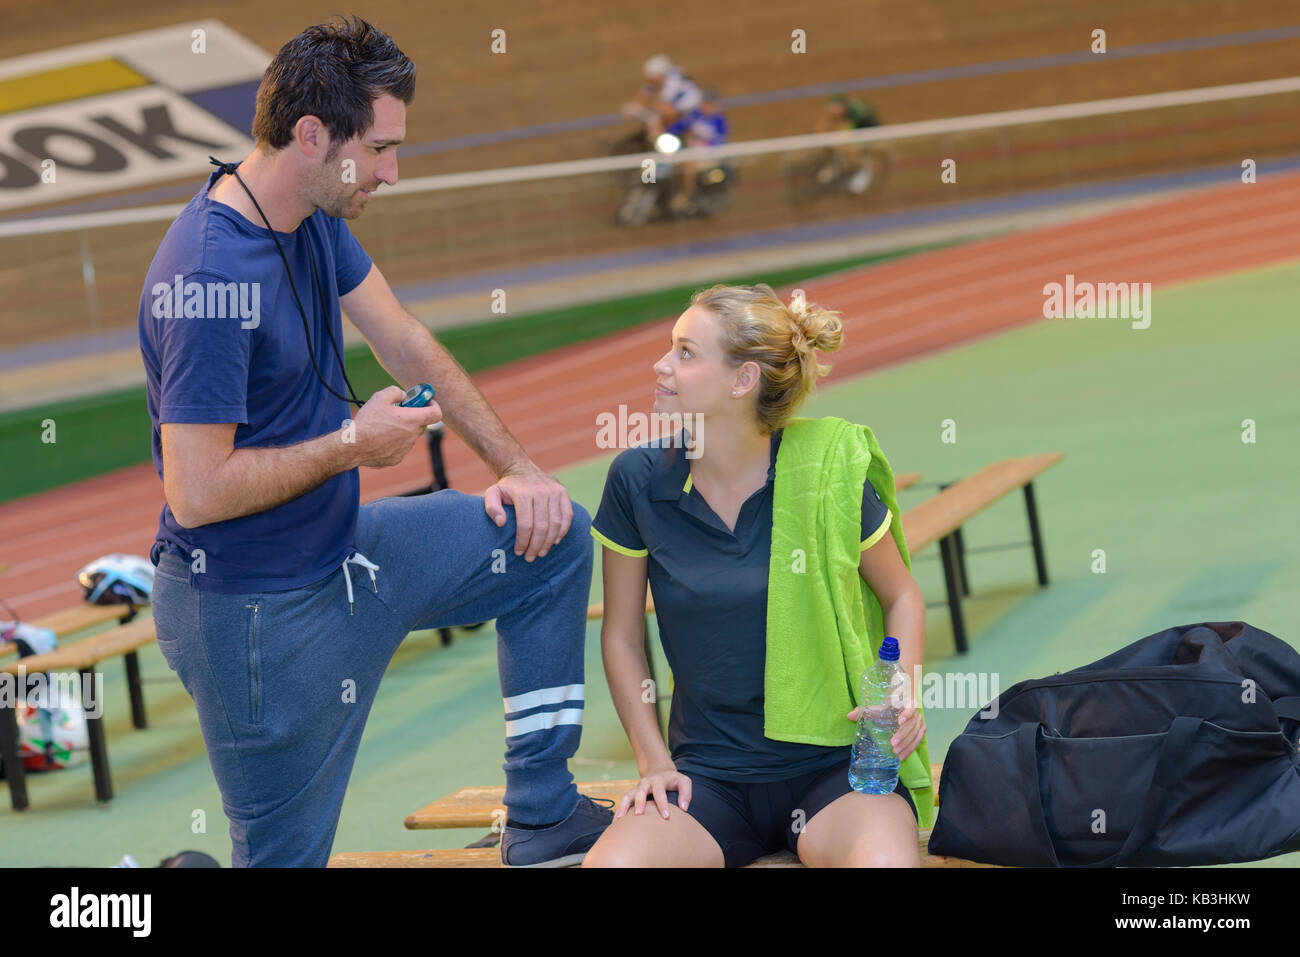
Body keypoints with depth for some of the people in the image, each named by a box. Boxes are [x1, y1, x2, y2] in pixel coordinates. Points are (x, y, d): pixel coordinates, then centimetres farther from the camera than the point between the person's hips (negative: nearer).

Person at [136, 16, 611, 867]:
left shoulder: (313, 216, 1)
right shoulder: (210, 283, -29)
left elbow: (407, 344, 11)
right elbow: (197, 494, -30)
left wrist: (517, 468, 3)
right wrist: (353, 443, -18)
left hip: (340, 550, 9)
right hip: (258, 612, -9)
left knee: (554, 536, 11)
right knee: (286, 857, -2)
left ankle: (542, 815, 17)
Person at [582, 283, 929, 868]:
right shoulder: (639, 480, -2)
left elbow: (901, 598, 9)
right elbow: (622, 636, 9)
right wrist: (654, 761, 0)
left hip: (829, 767, -2)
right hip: (708, 775, 2)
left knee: (885, 861, -35)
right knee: (609, 864, -29)